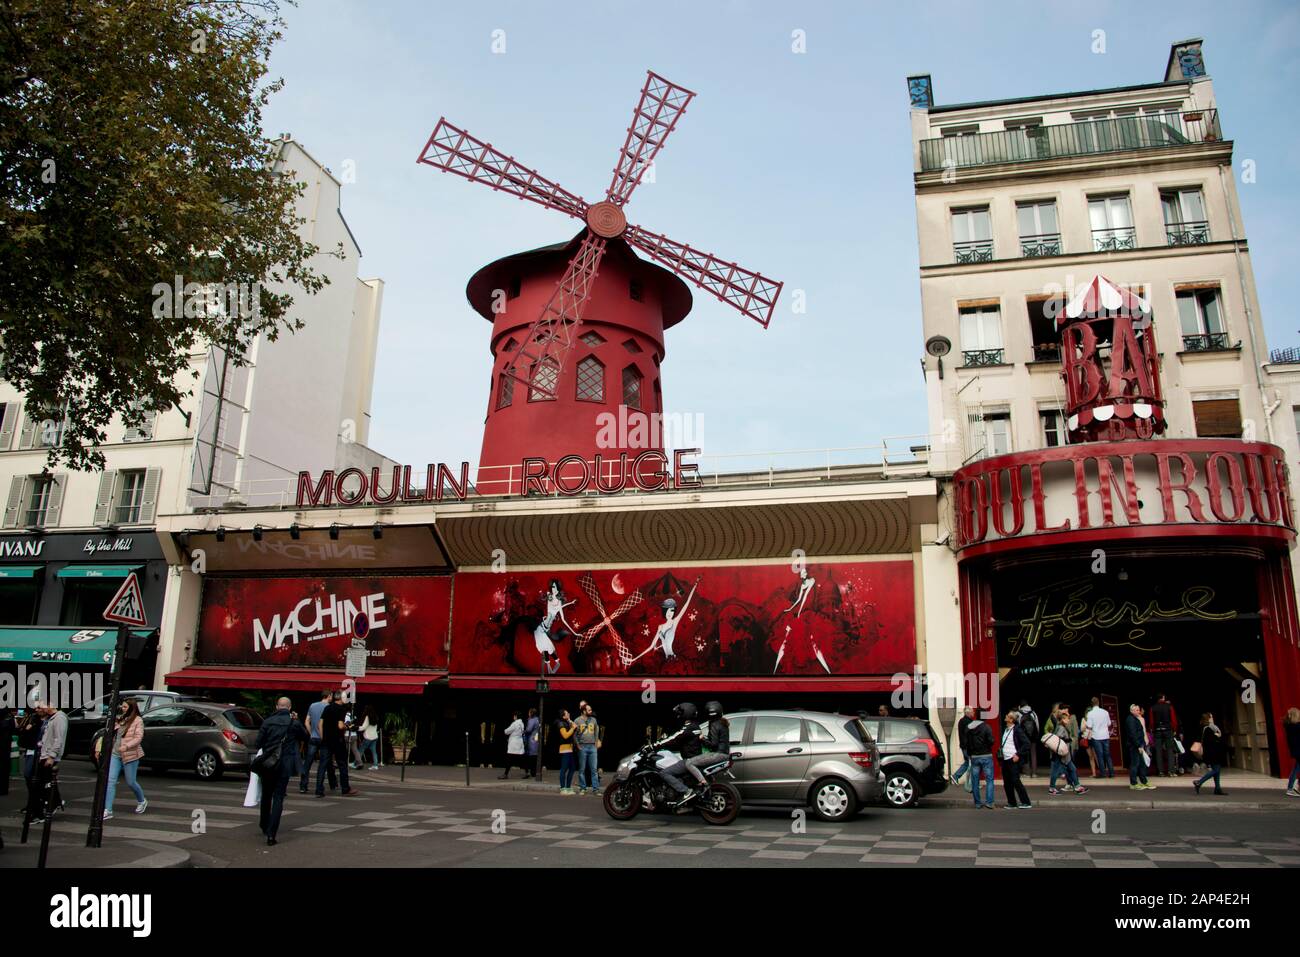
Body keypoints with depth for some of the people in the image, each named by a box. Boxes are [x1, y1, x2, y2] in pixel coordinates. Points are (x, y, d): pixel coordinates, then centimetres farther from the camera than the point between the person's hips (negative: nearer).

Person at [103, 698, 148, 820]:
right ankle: (107, 810, -6)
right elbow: (113, 735, 20)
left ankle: (142, 801, 31)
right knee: (110, 780, -7)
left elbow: (138, 737, -15)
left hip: (130, 755, -5)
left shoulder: (138, 720, -8)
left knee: (130, 782, 6)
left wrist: (126, 746, -27)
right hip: (115, 754, 6)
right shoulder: (120, 719, 11)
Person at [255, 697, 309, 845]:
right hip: (285, 765, -2)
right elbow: (306, 738, 8)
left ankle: (264, 826, 38)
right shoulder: (294, 723, -6)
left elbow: (258, 743, -1)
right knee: (278, 798, 0)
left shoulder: (267, 722, -3)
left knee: (266, 795, 21)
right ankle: (271, 834, -7)